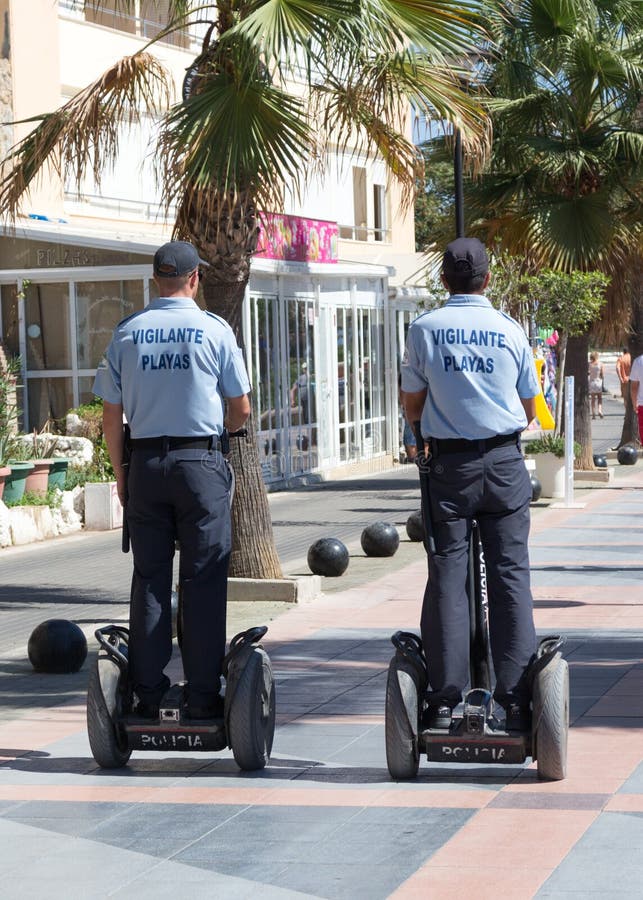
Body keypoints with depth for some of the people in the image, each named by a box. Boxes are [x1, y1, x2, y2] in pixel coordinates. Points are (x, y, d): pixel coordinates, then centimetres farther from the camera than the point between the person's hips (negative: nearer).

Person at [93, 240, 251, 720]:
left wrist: (121, 472, 15)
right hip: (201, 462, -3)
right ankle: (203, 695, 1)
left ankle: (147, 695, 9)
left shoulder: (126, 332, 3)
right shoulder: (215, 330, -3)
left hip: (144, 463, 3)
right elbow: (241, 409, 2)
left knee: (149, 578, 8)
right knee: (202, 580, 1)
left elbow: (111, 414, 5)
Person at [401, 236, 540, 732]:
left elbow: (412, 407, 4)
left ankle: (444, 700, -1)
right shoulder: (510, 330, 1)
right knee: (510, 575, 2)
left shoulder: (425, 329, -2)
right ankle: (516, 699, -1)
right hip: (505, 462, 0)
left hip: (448, 463, 0)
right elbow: (529, 409, 10)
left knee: (447, 575, 2)